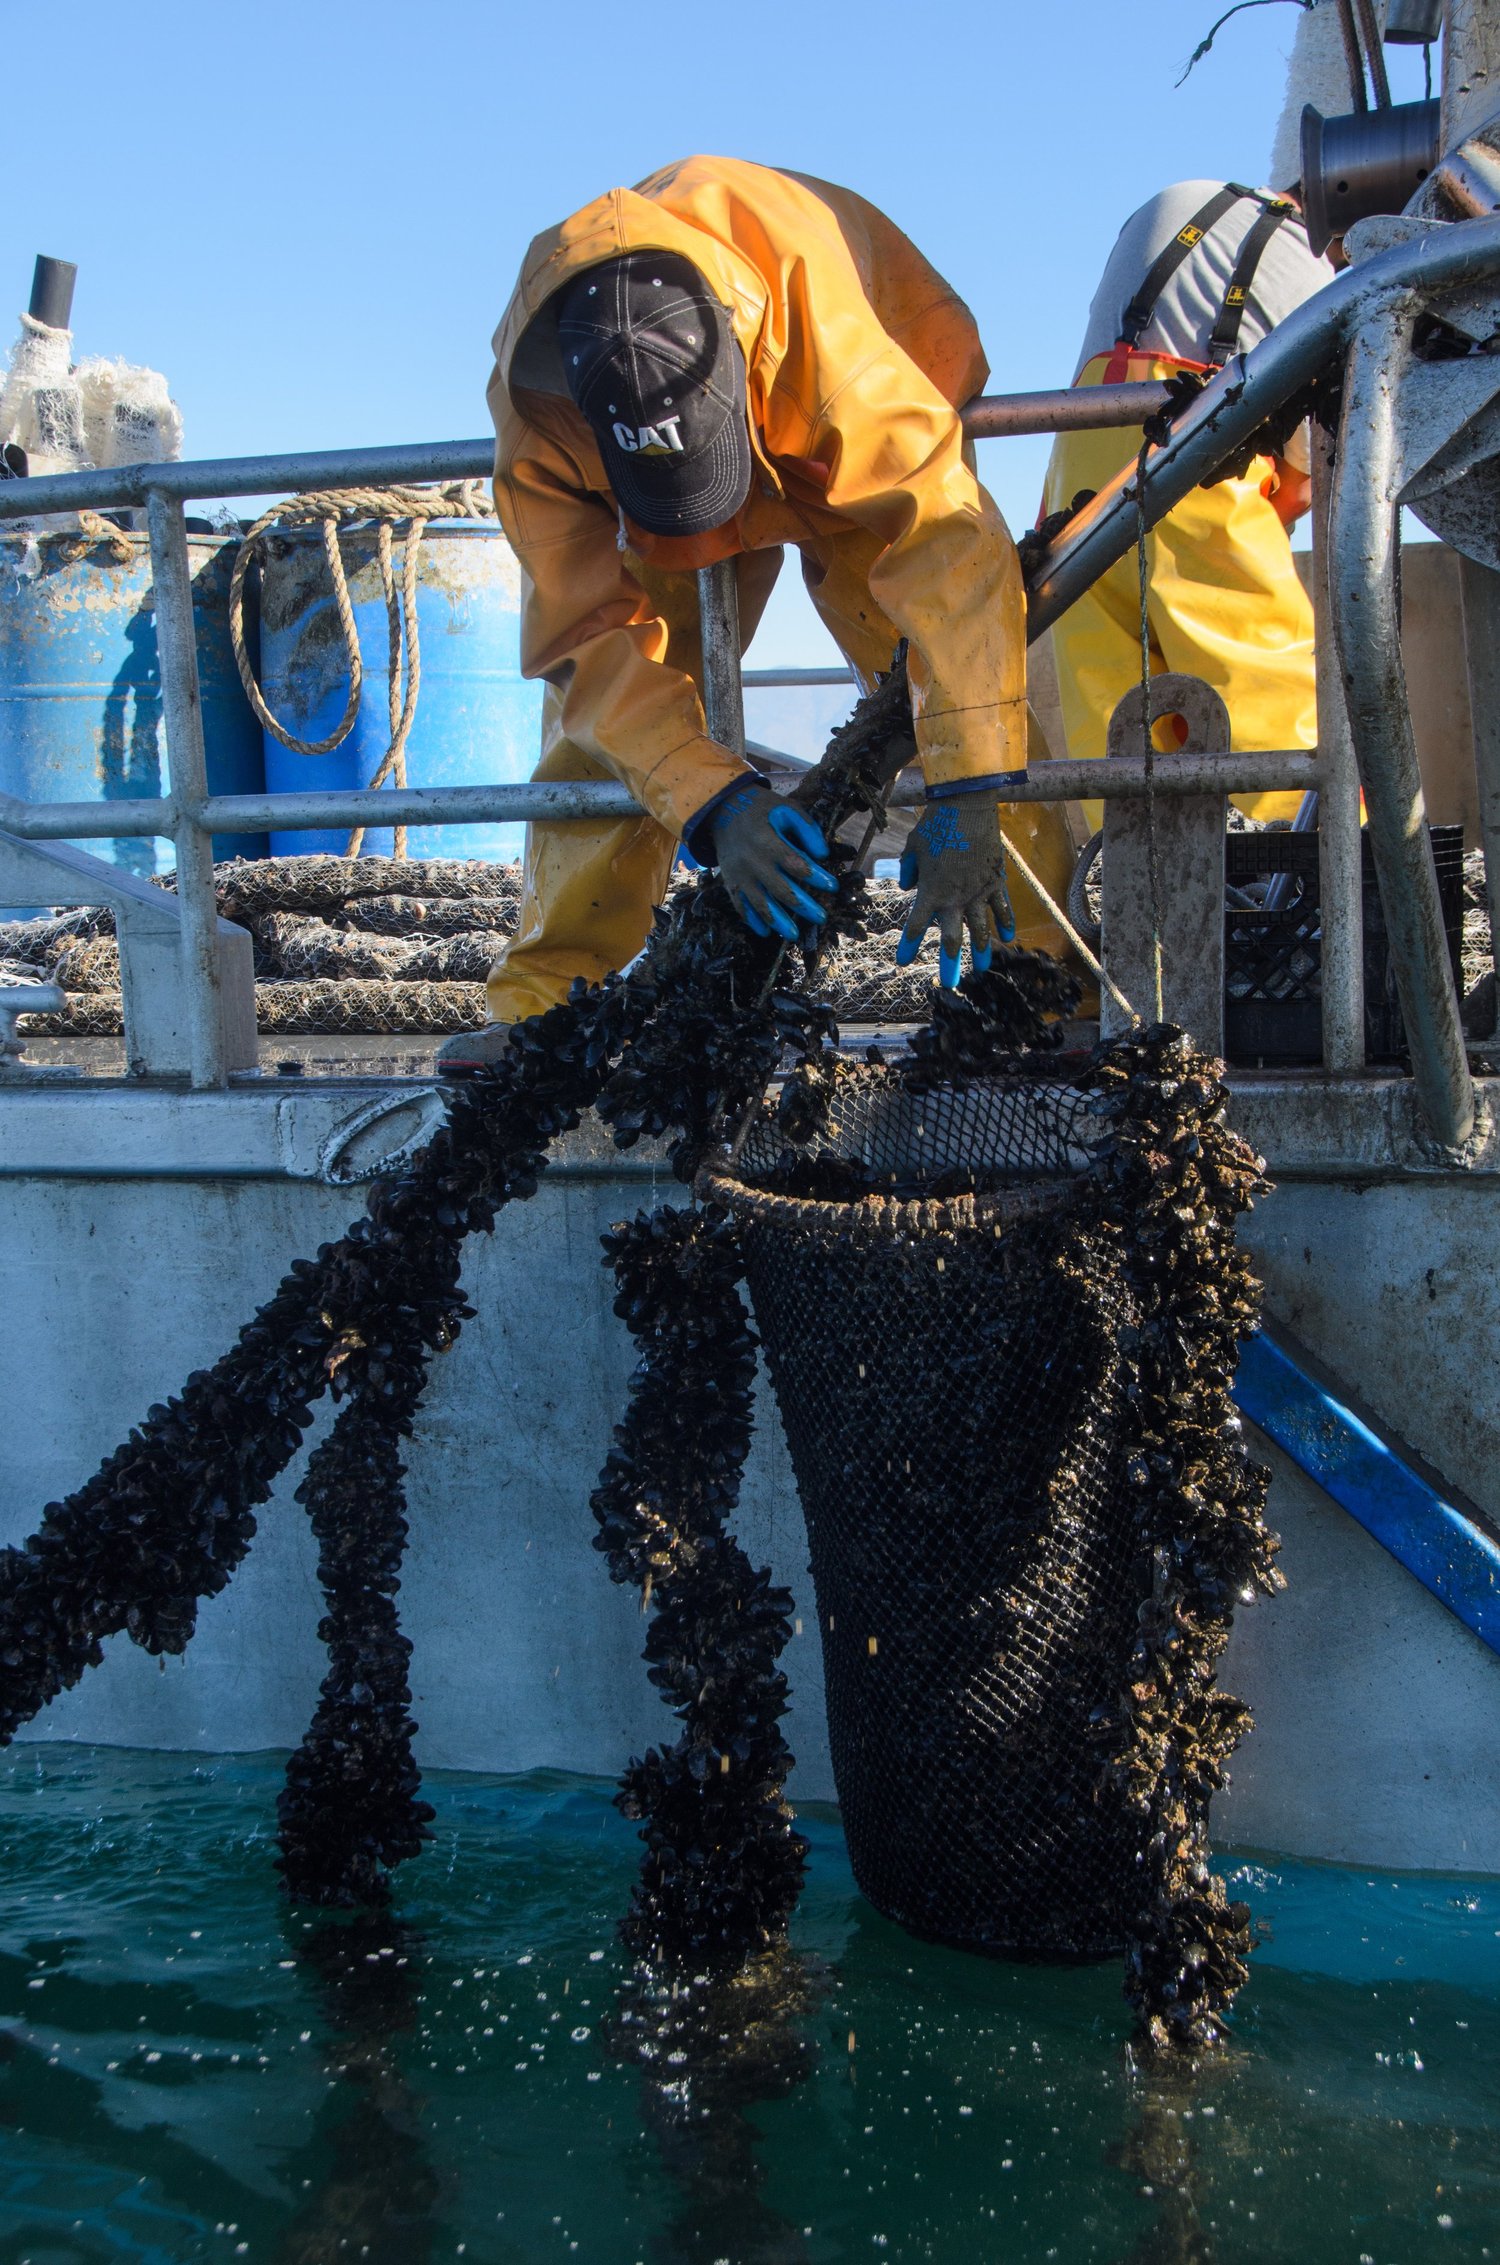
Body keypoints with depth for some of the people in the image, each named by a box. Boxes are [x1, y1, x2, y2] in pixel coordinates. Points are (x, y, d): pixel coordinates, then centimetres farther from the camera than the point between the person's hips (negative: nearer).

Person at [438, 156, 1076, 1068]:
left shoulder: (825, 319, -46)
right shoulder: (533, 410, -35)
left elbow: (944, 534, -47)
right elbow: (595, 638, -32)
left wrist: (967, 796, -51)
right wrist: (714, 803, -45)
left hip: (853, 449, -2)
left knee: (963, 679, -21)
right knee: (596, 706, -12)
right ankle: (547, 1004, -4)